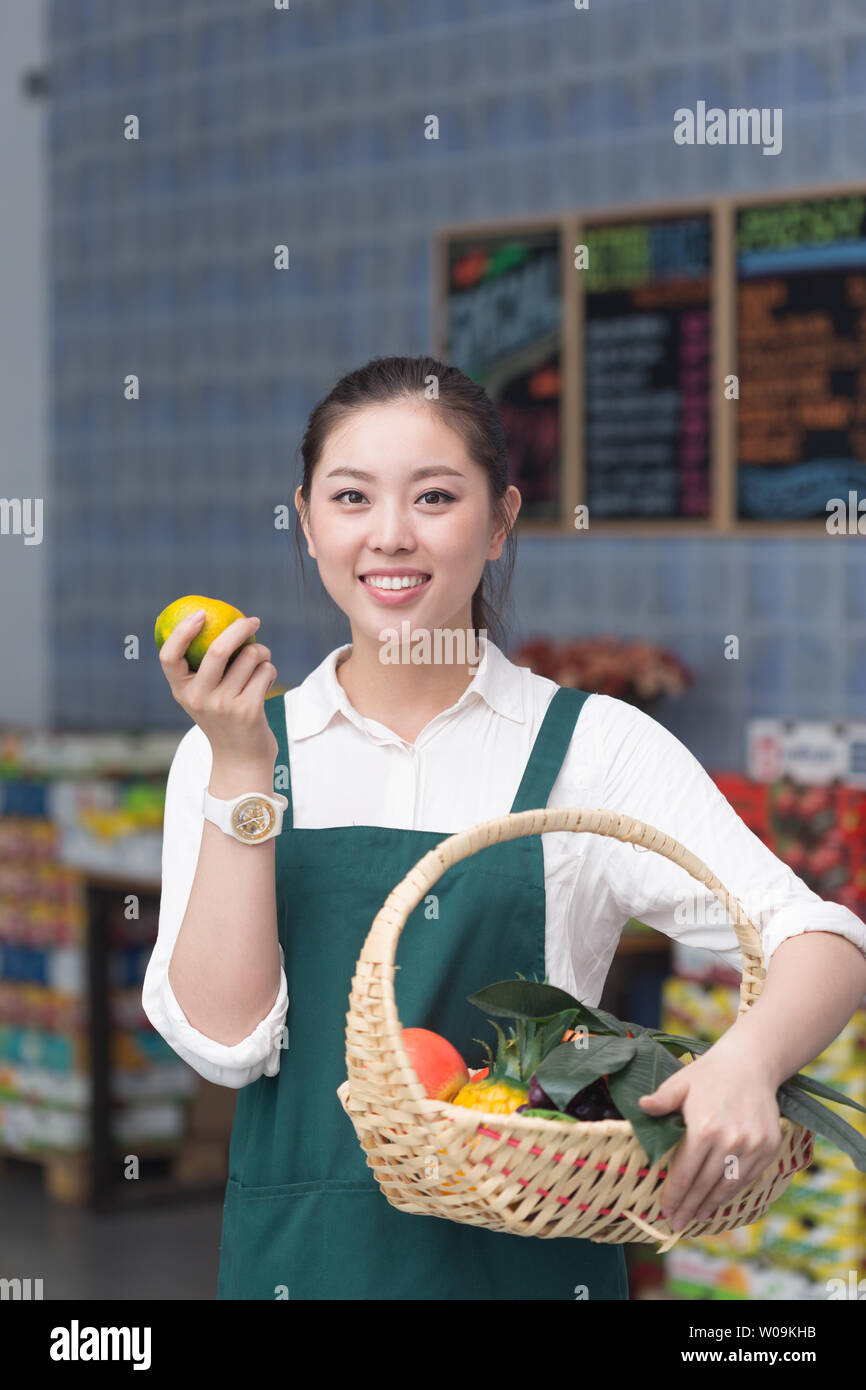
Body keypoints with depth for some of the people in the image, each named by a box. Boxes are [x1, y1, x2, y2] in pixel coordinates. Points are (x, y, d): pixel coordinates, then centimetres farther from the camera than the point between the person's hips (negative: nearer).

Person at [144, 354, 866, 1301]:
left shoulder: (595, 748, -4)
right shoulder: (228, 749, 1)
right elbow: (222, 1039, -7)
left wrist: (748, 1055, -30)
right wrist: (240, 772, -14)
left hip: (529, 1257, -1)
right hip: (304, 1257, 1)